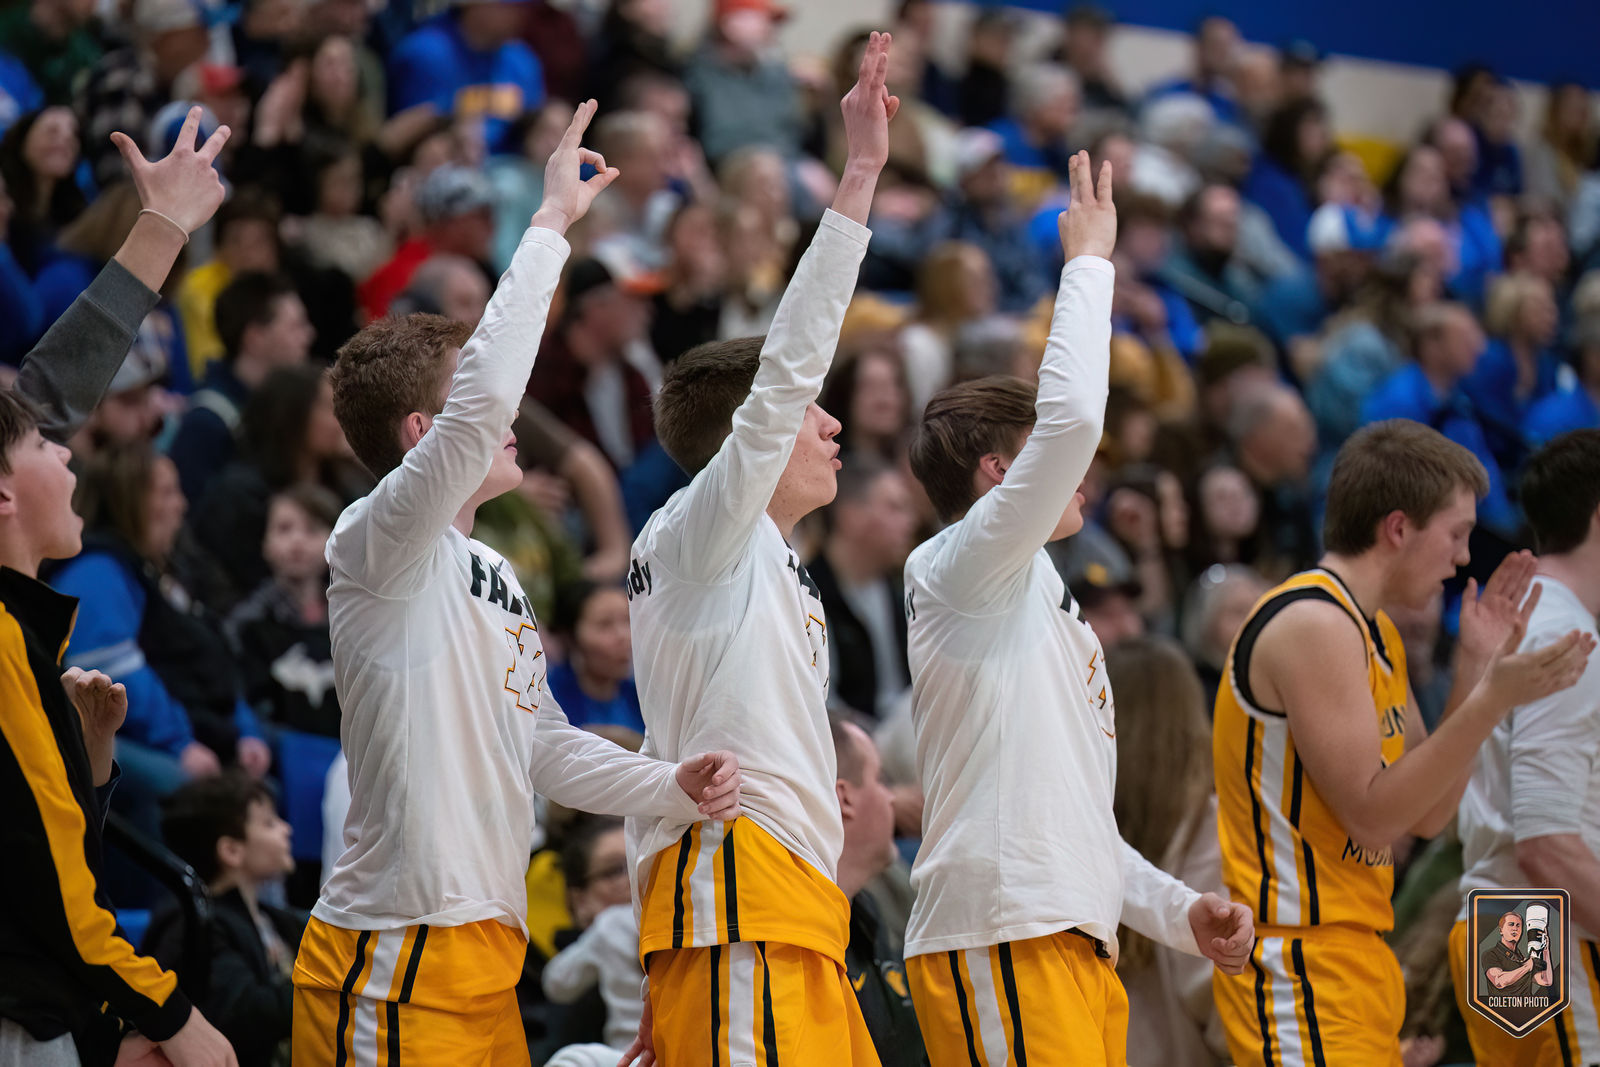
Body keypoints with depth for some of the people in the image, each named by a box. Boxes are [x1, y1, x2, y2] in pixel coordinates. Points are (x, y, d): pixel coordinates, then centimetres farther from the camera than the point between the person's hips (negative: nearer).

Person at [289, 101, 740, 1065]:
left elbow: (543, 745, 26)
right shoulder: (380, 543, -8)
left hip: (484, 956, 10)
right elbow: (483, 399, -24)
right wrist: (554, 222, -17)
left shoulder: (490, 572, 22)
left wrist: (672, 787, 9)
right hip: (393, 961, -10)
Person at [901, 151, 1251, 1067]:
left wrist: (1181, 910, 17)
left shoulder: (1054, 612, 28)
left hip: (1077, 947, 9)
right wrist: (1089, 261, -4)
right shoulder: (961, 570, 0)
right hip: (1002, 946, -9)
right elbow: (1071, 419, -15)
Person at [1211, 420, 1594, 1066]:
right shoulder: (1313, 625, -14)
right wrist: (1492, 699, -20)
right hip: (1301, 960, -10)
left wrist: (1476, 668, 10)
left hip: (1357, 957, 10)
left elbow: (1425, 816, 15)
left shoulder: (1373, 633, 17)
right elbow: (1371, 813, -19)